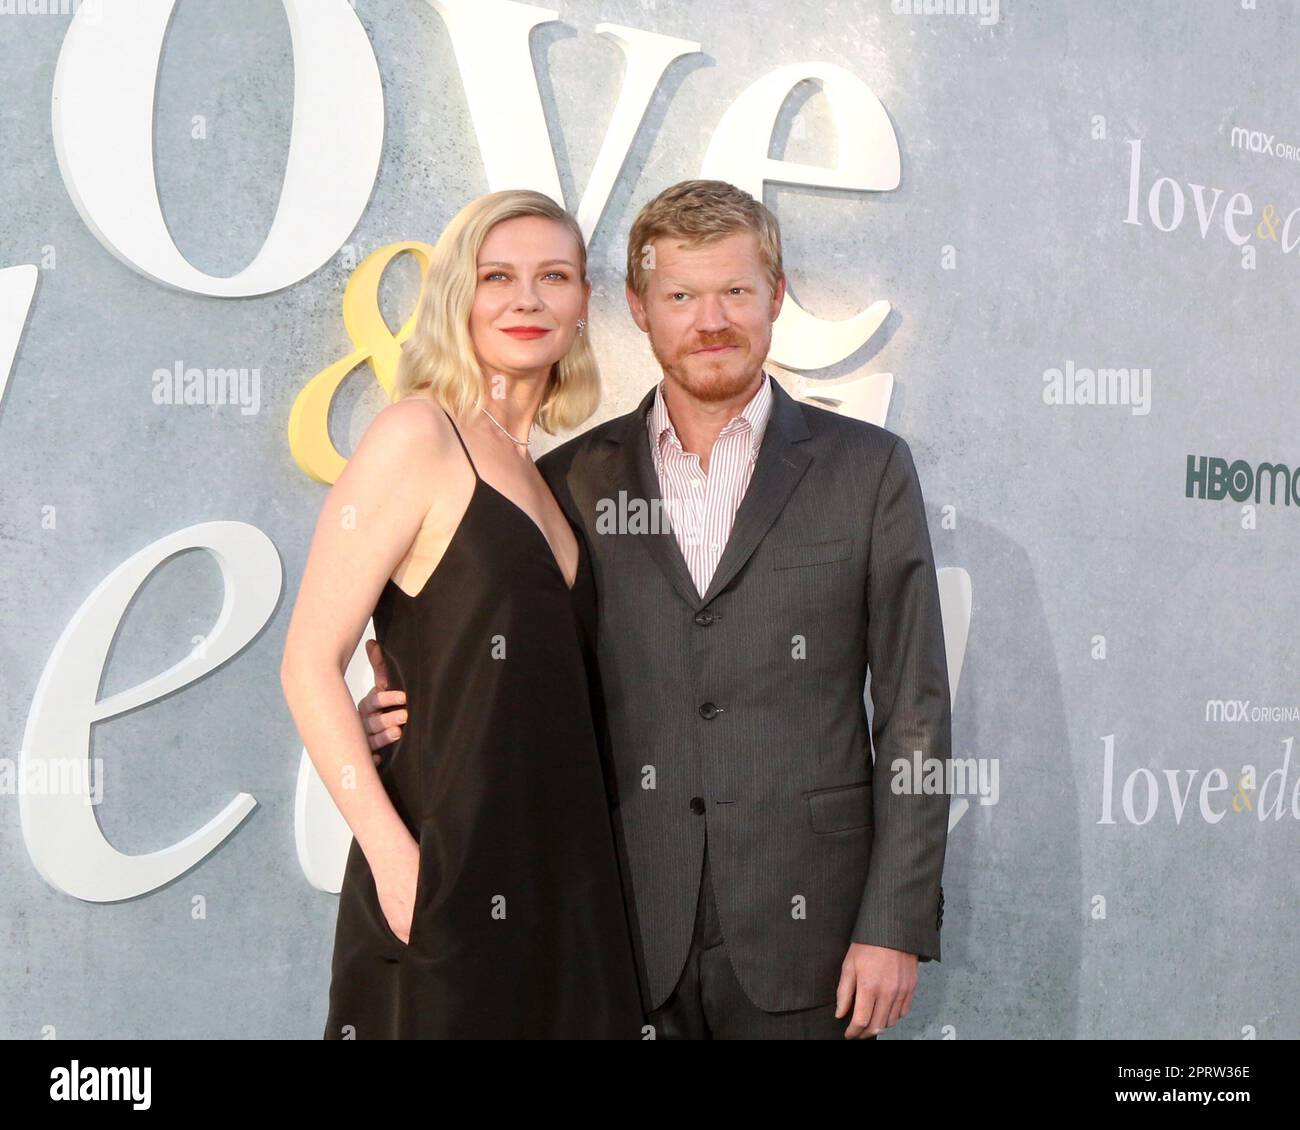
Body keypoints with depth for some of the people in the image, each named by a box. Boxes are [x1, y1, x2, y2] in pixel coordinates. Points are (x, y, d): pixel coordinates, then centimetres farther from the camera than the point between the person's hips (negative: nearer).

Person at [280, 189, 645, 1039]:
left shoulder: (542, 474, 13)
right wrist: (393, 856, -19)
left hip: (560, 886, 7)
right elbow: (310, 664, -13)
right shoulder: (418, 435, -8)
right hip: (446, 882, -7)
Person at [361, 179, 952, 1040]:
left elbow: (913, 713, -1)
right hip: (631, 937, 1)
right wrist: (409, 713, -6)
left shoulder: (867, 468, 1)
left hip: (804, 931, -1)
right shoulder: (574, 480, 6)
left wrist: (897, 926, -6)